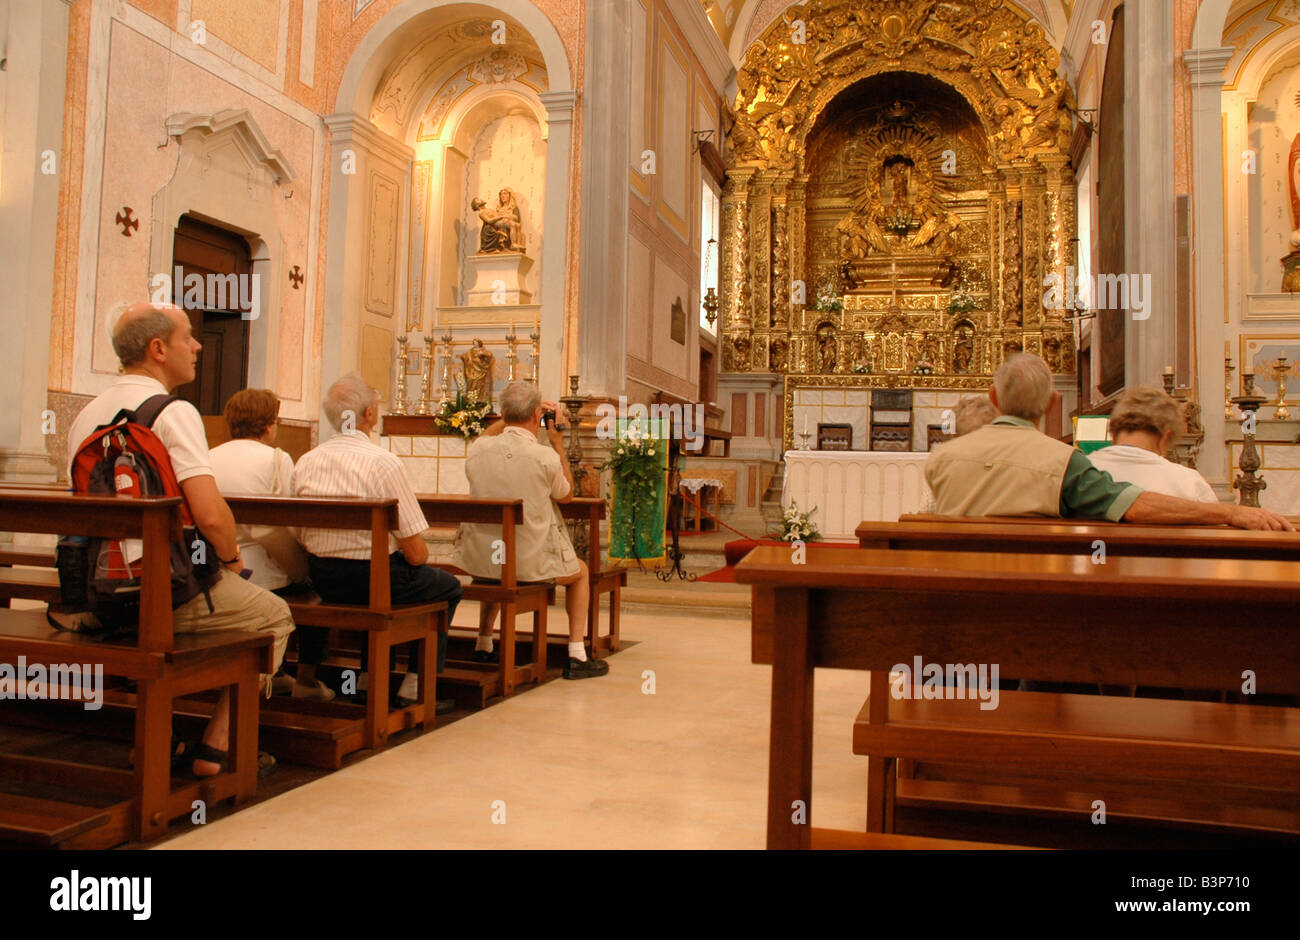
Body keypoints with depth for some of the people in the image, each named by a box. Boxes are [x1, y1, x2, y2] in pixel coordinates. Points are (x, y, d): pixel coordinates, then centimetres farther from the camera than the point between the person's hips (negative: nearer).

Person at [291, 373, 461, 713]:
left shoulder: (305, 462, 0)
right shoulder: (384, 463, -17)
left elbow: (300, 537, 10)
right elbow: (416, 552, -16)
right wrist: (419, 554, 7)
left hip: (322, 581, 7)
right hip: (374, 577, -6)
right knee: (448, 586, 18)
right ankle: (416, 684, 13)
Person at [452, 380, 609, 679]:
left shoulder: (478, 450, -6)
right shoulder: (545, 457, -17)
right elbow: (566, 495, 5)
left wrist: (509, 417, 21)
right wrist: (558, 444, 6)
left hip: (480, 560, 4)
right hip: (530, 565, -4)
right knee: (580, 571, 25)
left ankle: (483, 646, 39)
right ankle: (576, 657, 19)